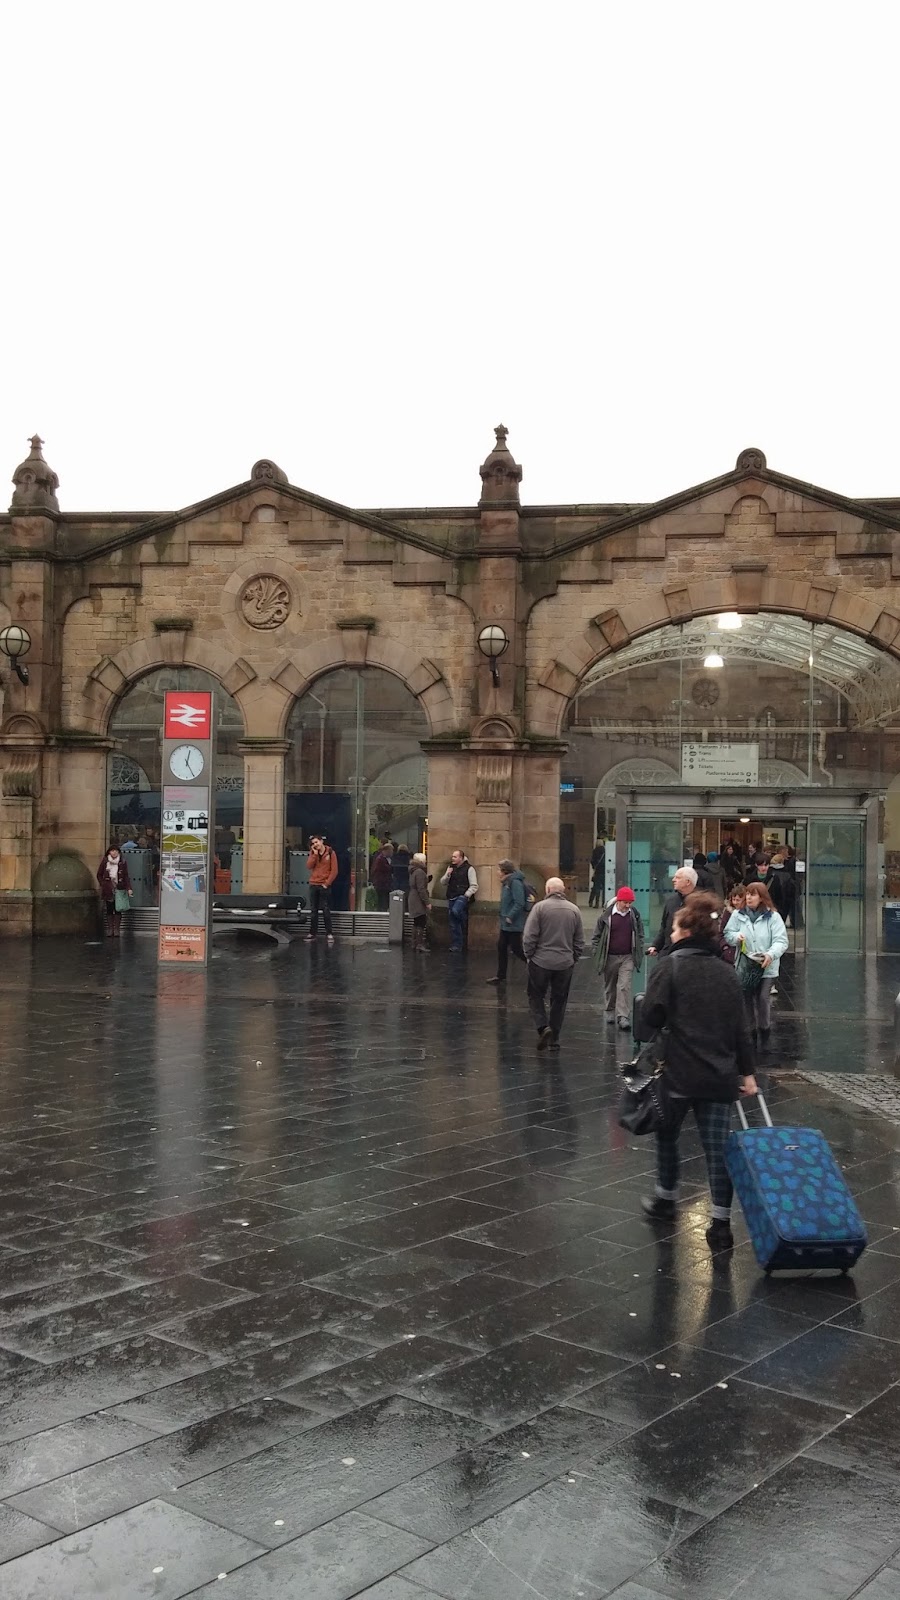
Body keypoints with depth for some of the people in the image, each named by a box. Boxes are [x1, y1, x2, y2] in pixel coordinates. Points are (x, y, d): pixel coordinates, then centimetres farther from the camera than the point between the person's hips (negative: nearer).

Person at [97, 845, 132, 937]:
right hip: (108, 890, 1)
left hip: (119, 889, -1)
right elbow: (99, 875, 9)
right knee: (109, 910, 6)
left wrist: (129, 888, -8)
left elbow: (126, 876, 2)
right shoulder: (105, 861, 1)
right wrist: (103, 885, -2)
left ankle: (117, 930, 7)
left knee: (118, 910, 0)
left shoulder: (123, 862, 0)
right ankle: (110, 930, 13)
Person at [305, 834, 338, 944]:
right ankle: (313, 933, 11)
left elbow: (334, 871, -6)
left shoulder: (330, 853, -3)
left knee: (326, 910, -4)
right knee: (313, 910, 6)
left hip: (325, 886, -4)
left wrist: (327, 883, -10)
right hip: (313, 885, 4)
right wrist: (315, 854, -11)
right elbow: (309, 867, -5)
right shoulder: (312, 853, 9)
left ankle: (330, 933, 0)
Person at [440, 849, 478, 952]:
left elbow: (474, 886, -6)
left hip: (462, 897, -6)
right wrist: (447, 875, -5)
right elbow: (443, 882, 13)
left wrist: (466, 895, -15)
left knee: (455, 910, -35)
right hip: (452, 897, 6)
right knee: (453, 925, 5)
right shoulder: (451, 868, 14)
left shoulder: (469, 868, -4)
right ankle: (456, 946, 12)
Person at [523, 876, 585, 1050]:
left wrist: (529, 955, 2)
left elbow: (529, 936, -11)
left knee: (536, 996, 12)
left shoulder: (540, 907, -8)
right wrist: (574, 958, 18)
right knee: (559, 1000, 12)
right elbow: (580, 940, 8)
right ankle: (554, 1040, 16)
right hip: (565, 964, 3)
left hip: (541, 962, -3)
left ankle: (543, 1027, -9)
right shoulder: (574, 910, 4)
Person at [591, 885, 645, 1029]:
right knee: (610, 987, 13)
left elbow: (640, 934, 11)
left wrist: (639, 953, 6)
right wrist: (597, 955, -2)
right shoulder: (606, 915, -8)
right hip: (609, 957, 0)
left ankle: (623, 1017, -9)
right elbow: (597, 935, 0)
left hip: (628, 957, 0)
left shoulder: (634, 914, -1)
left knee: (625, 987, -8)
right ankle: (610, 1011, 31)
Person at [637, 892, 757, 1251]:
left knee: (667, 1134, 18)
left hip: (680, 1072, -4)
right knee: (717, 1145, 4)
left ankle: (666, 1199, 34)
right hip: (720, 1075, 4)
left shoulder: (669, 967, -7)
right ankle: (721, 1224, 2)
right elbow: (741, 1027, 9)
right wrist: (747, 1071, 14)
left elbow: (649, 1019, -13)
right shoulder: (726, 973, 9)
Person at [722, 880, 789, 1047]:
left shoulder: (773, 917, -4)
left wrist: (771, 954, -28)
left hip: (766, 968, -3)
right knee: (747, 999, 9)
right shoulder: (737, 915, 4)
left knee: (763, 998, -13)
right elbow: (727, 934, 8)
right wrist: (736, 936, -16)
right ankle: (751, 1030, 24)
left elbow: (781, 941, -10)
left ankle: (764, 1028, 8)